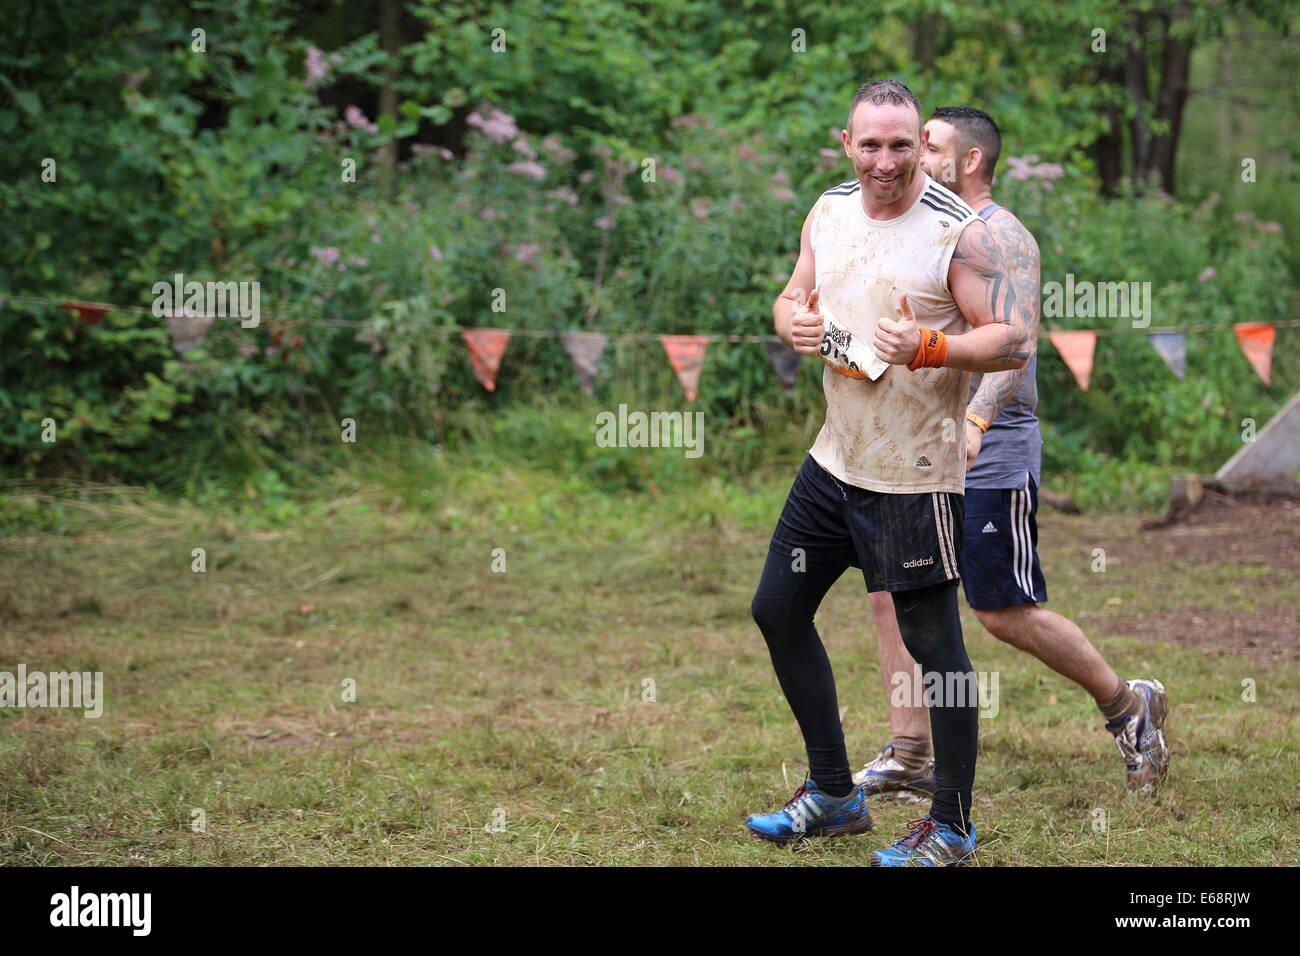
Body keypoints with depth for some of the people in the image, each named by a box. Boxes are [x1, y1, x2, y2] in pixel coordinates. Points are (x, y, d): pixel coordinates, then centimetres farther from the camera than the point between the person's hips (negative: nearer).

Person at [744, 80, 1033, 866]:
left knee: (935, 643, 0)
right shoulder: (829, 211, 5)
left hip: (916, 475, -8)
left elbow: (1016, 341, -17)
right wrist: (794, 321, -6)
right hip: (836, 458, 8)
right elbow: (794, 295, 17)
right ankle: (834, 795, 29)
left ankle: (953, 827, 15)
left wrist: (927, 347, -30)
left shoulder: (959, 232, -15)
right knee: (777, 611, 14)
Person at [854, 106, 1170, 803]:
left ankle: (1128, 706, 15)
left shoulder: (1001, 235, -12)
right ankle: (909, 758, 5)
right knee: (892, 592, 1)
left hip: (991, 455, -9)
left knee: (1006, 614, -4)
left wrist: (976, 420, -38)